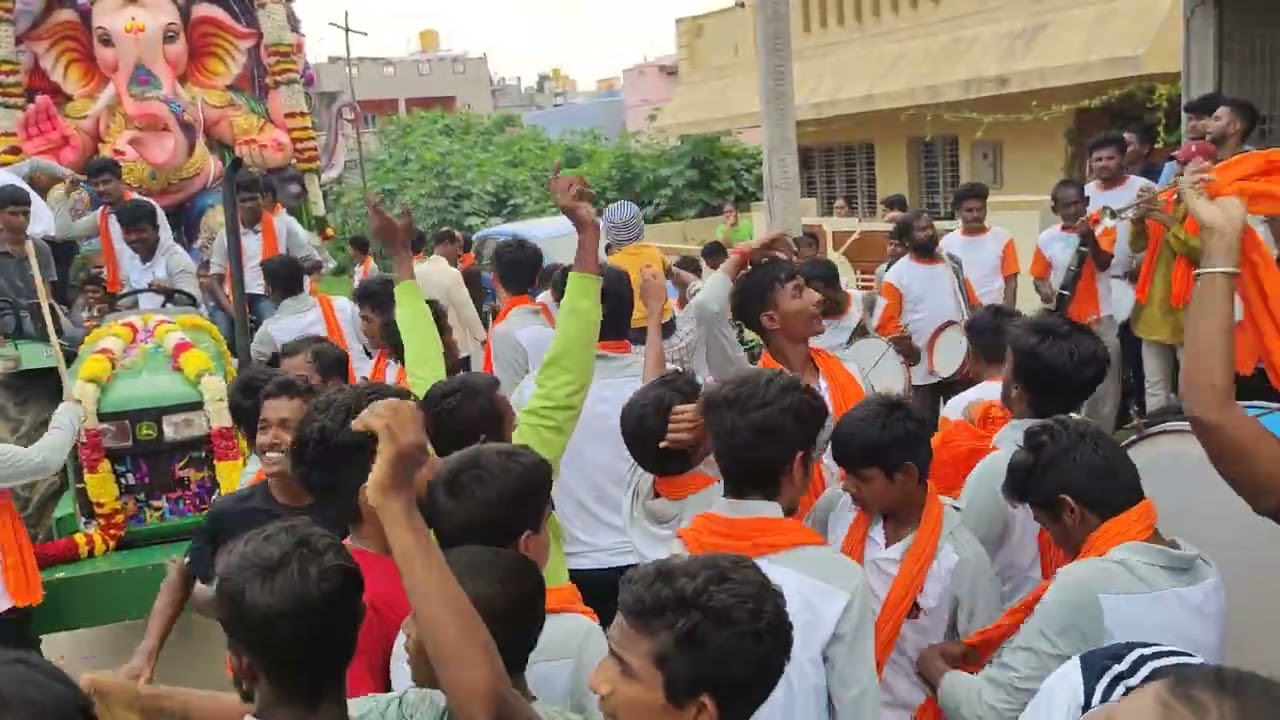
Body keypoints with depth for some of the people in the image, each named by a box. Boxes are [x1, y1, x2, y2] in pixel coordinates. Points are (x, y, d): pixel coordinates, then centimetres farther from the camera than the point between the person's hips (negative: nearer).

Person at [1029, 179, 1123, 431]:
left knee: (1104, 388, 3)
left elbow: (1104, 264, -17)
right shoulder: (1047, 238, 0)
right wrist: (1043, 289, -13)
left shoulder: (1101, 229, -3)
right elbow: (1039, 276, 9)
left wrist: (1090, 237, -33)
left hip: (1099, 321, -1)